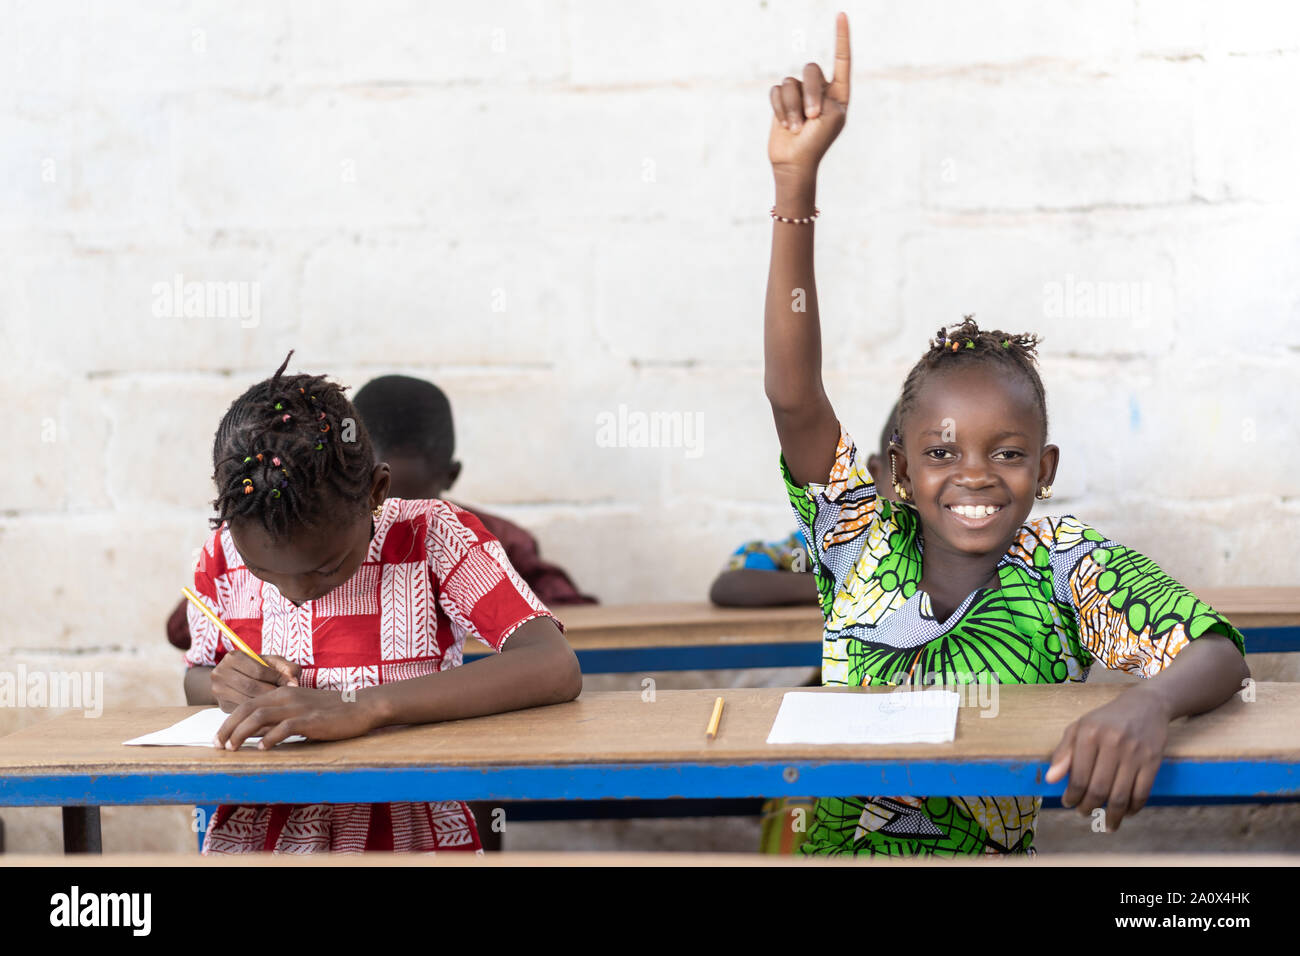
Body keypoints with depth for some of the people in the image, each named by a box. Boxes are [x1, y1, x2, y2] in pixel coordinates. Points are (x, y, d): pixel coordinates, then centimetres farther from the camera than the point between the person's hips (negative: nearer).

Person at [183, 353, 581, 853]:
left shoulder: (432, 536, -10)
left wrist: (362, 707, -33)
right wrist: (221, 686, -8)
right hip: (258, 833, 3)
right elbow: (195, 679, 18)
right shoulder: (222, 555, 0)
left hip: (410, 830, -3)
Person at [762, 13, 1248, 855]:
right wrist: (795, 186, -22)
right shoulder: (865, 541, -2)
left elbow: (1220, 655, -15)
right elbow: (793, 398, -13)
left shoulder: (1071, 569, -5)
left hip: (995, 856, -2)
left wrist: (1150, 701, -40)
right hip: (840, 845, 2)